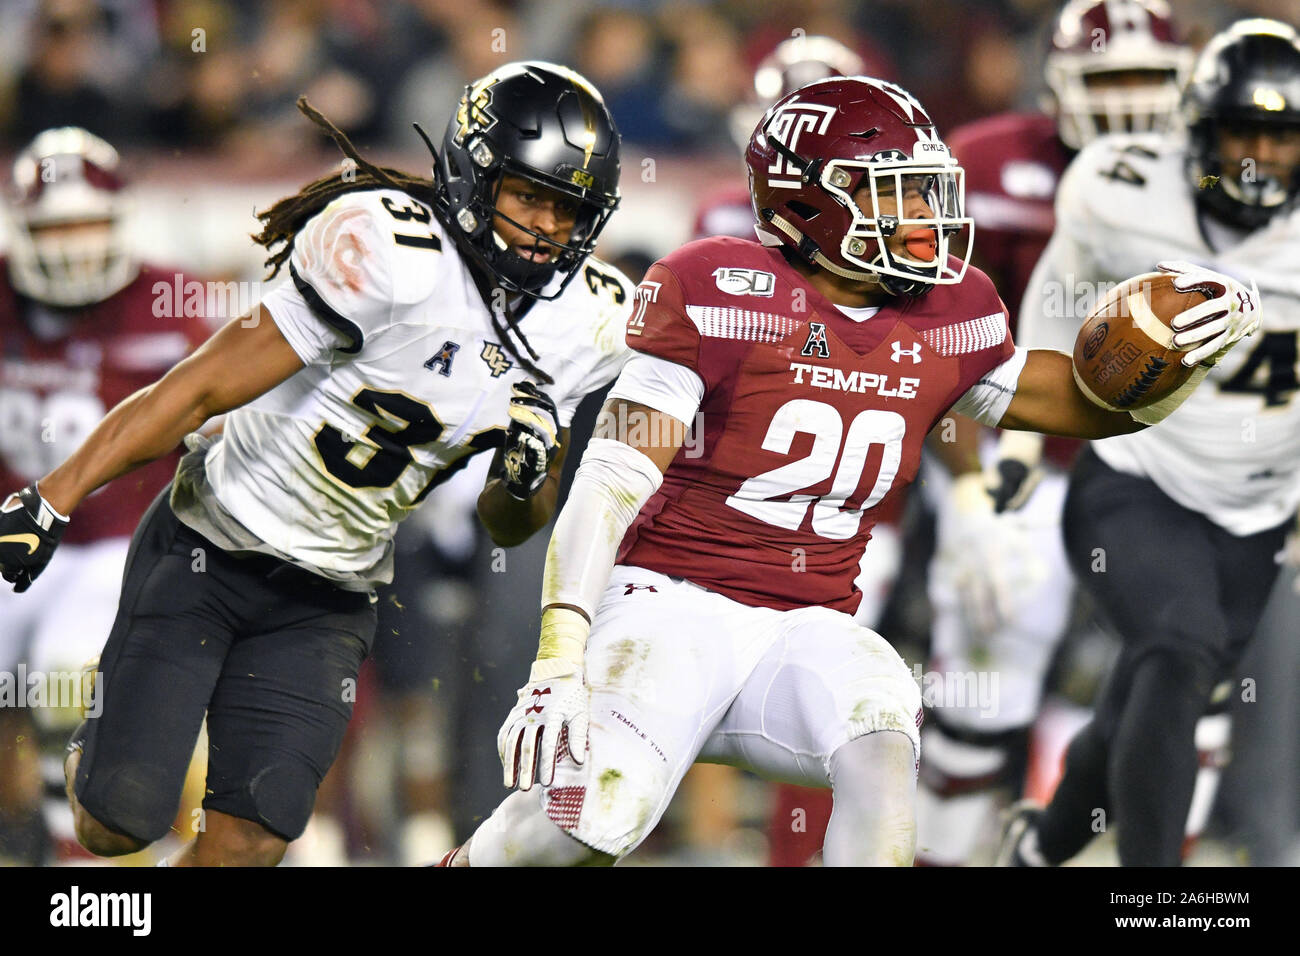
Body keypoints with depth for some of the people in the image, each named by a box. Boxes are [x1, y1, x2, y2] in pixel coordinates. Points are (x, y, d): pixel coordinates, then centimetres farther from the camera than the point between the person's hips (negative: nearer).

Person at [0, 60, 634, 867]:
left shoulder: (587, 325, -2)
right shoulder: (395, 252, -23)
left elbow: (506, 529, 10)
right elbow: (207, 386, -20)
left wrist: (527, 481, -15)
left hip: (328, 602, 5)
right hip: (210, 549, -5)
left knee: (253, 836, -9)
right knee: (118, 823, -5)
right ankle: (95, 757, 31)